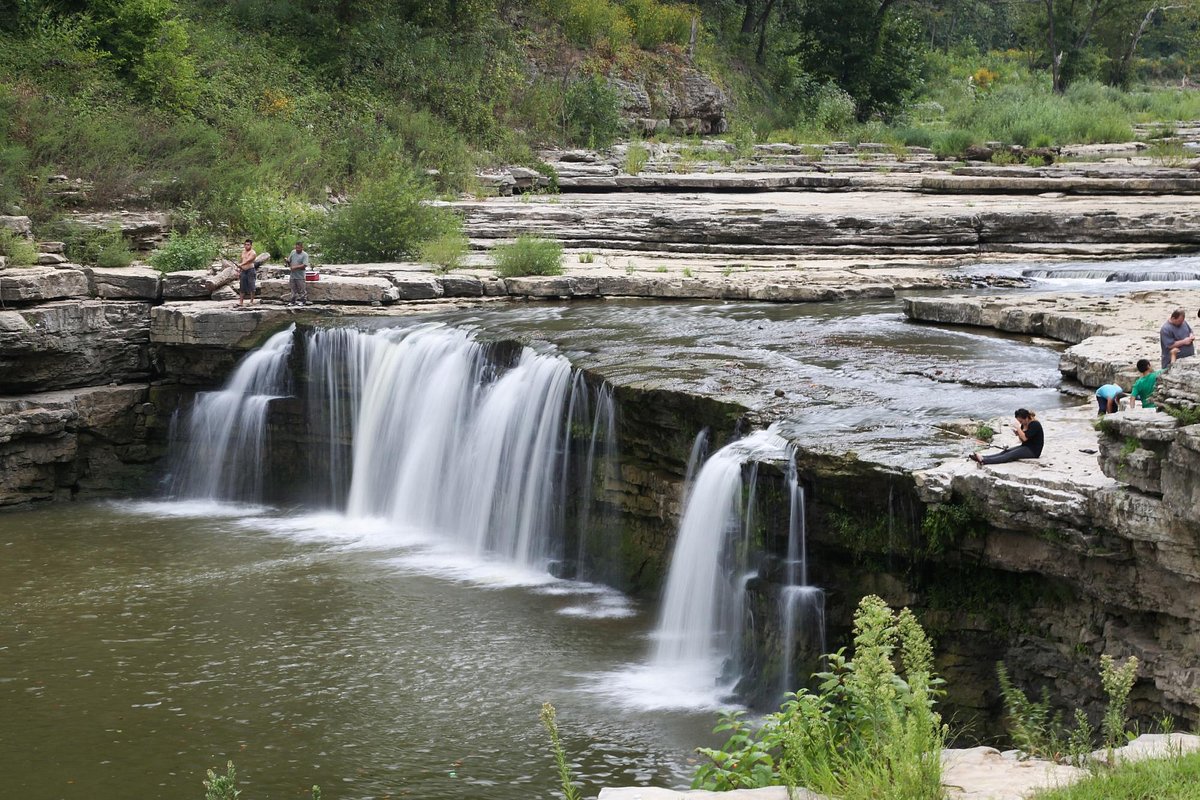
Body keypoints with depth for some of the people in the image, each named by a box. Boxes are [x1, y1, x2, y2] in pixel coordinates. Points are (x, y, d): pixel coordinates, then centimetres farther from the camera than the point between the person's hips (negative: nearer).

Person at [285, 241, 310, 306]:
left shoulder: (304, 255, -9)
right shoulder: (293, 252, 9)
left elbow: (304, 265, -18)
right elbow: (289, 261, 17)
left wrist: (295, 267, -20)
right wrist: (288, 264, -6)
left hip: (300, 276, -5)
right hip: (292, 275, 5)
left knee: (302, 289, 1)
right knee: (293, 289, 12)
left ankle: (303, 301, 12)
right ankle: (293, 301, 20)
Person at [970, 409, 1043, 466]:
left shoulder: (1035, 424, -18)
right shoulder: (1024, 425, 9)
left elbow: (1025, 438, -26)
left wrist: (1018, 428, -21)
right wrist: (1018, 434, -3)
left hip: (1033, 450, -9)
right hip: (1025, 447, 9)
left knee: (1010, 455, -25)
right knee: (1005, 452, -11)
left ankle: (984, 461, -41)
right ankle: (983, 458, -27)